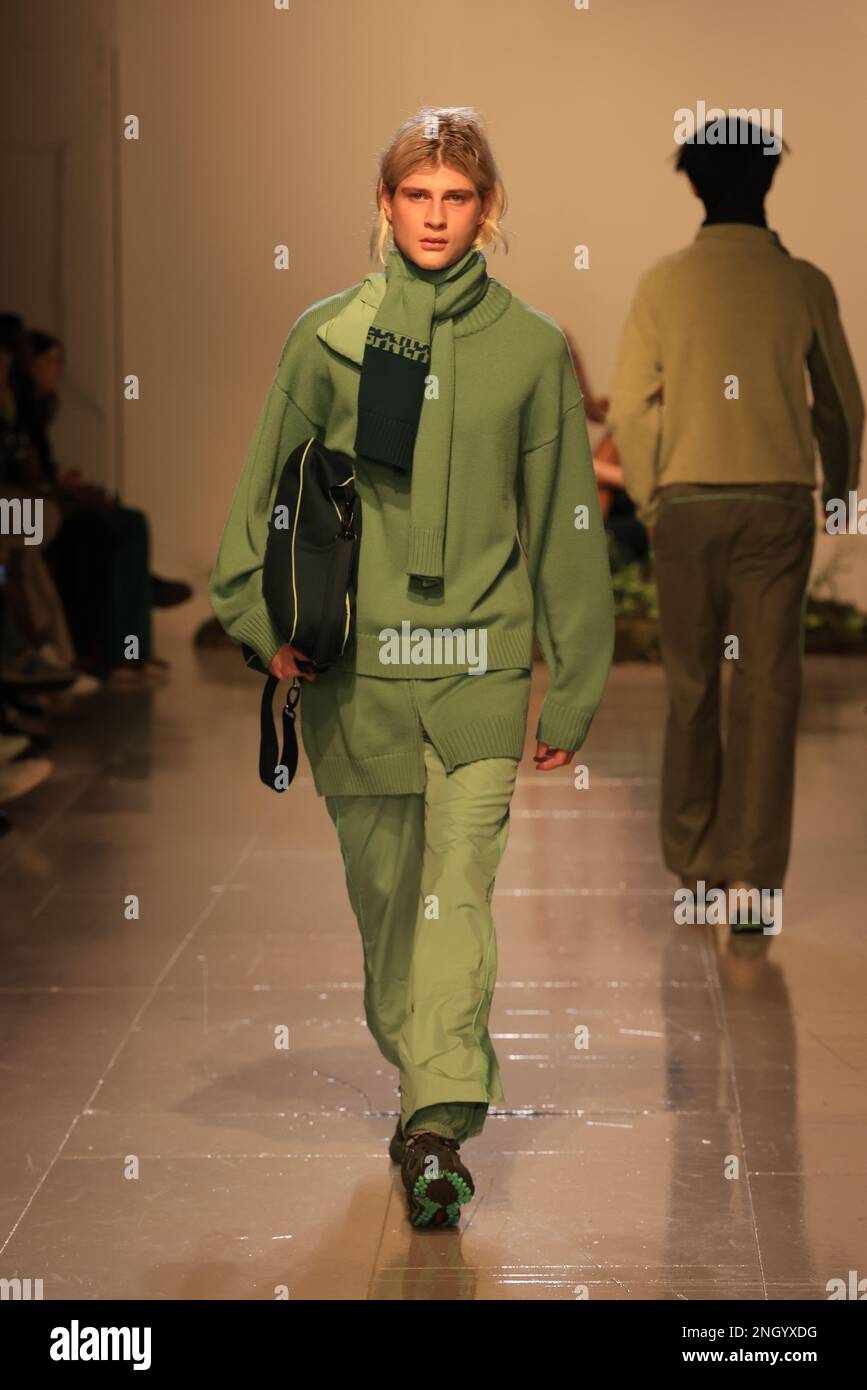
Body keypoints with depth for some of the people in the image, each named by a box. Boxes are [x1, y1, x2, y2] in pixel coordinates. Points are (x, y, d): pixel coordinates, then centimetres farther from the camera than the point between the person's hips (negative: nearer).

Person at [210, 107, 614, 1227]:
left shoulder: (531, 347, 5)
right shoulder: (328, 334, 5)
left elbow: (565, 525, 8)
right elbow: (269, 485, 10)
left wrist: (572, 693, 7)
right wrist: (261, 617, -3)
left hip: (481, 662, -1)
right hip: (355, 662, 1)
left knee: (460, 888, -11)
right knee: (384, 889, 7)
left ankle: (437, 1121, -14)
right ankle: (432, 1096, 23)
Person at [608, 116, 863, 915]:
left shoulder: (664, 283, -3)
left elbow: (631, 407, -2)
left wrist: (648, 499, 11)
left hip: (688, 503, 1)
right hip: (777, 503, -1)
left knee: (692, 683, 12)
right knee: (767, 686, 0)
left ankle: (692, 855, 20)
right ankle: (751, 870, -7)